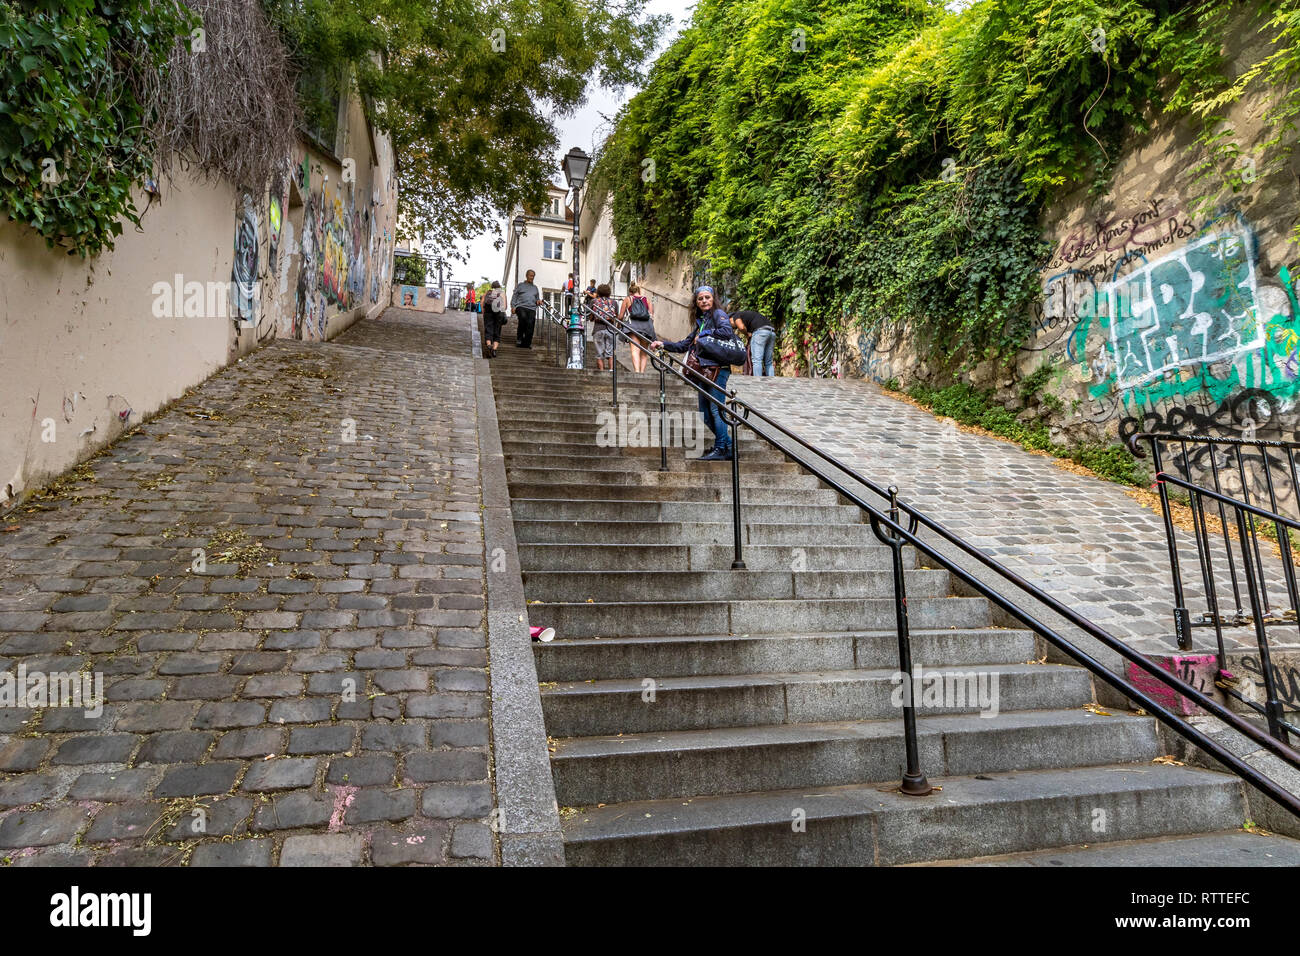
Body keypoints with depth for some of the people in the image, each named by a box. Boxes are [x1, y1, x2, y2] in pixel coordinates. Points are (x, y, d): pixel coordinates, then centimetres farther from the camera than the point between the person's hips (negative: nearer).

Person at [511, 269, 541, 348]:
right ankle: (519, 338, -19)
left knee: (530, 324, -17)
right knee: (523, 318, -32)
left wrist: (538, 301, 8)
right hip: (521, 306, -3)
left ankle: (527, 343, -16)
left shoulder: (535, 288, 28)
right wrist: (513, 306, 0)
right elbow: (514, 296, 14)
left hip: (532, 308, 3)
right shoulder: (520, 285, 19)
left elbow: (537, 298, 33)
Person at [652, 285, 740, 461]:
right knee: (705, 413, 8)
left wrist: (705, 333, -9)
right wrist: (663, 345, 16)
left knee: (716, 409, -9)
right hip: (704, 371, 9)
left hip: (717, 369, -9)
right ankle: (728, 446, 17)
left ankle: (720, 449, -2)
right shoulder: (700, 321, 23)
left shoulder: (718, 314, 0)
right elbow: (685, 345, 24)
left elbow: (727, 331, -20)